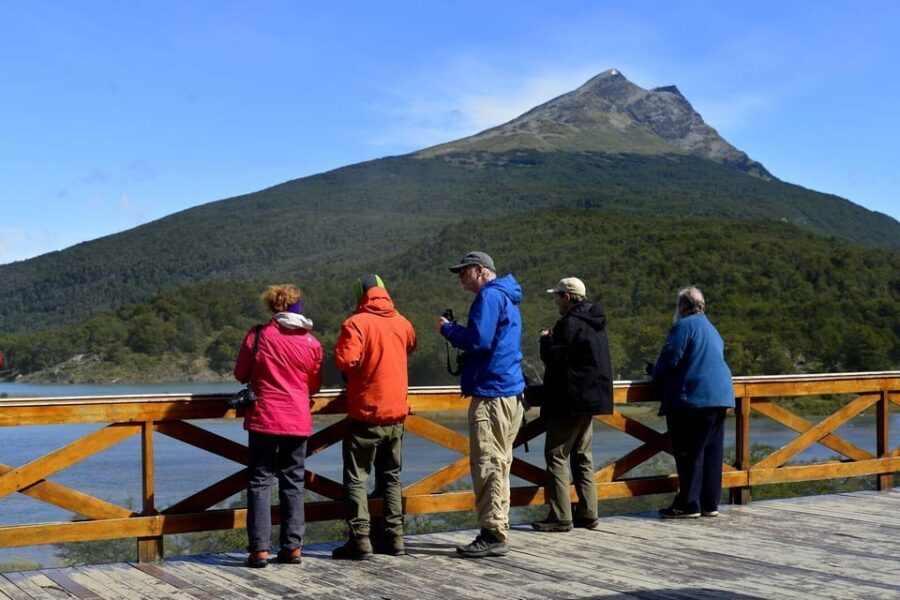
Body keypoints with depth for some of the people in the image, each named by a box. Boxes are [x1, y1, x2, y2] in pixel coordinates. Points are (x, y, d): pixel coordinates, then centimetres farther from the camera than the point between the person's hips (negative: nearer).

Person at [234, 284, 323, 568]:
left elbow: (241, 374, 5)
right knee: (293, 483, 11)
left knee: (260, 481, 3)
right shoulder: (312, 343, 1)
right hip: (298, 421, 2)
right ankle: (293, 546, 11)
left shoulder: (258, 335, -5)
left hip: (264, 419, -2)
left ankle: (259, 549, -3)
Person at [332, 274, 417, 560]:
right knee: (391, 477, 15)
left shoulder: (357, 323, -13)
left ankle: (360, 540, -5)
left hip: (366, 413, -5)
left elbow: (346, 360, -23)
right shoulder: (401, 322, 6)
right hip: (396, 412, 6)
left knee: (356, 478, 1)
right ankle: (394, 537, 15)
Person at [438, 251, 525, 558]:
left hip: (492, 394, -11)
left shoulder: (490, 296, -10)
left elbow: (479, 340, -20)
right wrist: (455, 330, 14)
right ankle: (497, 532, 18)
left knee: (488, 465, -9)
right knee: (498, 464, 13)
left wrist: (448, 329, -4)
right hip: (509, 393, 11)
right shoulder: (504, 297, 22)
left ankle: (493, 535, -9)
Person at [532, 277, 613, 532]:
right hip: (591, 399, 10)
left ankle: (560, 516, -8)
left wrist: (546, 339, 0)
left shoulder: (570, 324, -16)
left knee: (556, 455, -5)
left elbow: (553, 358, -18)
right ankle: (588, 514, 15)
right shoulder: (595, 323, 15)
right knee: (583, 456, 14)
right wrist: (554, 338, 15)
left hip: (569, 402, -10)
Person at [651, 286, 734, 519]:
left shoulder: (683, 326, -7)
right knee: (711, 452, 9)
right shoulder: (711, 329, 22)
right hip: (720, 397, 9)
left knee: (689, 453, -4)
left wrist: (657, 382, 7)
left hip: (693, 398, -9)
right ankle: (710, 504, 13)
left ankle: (689, 504, -3)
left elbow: (669, 360, -12)